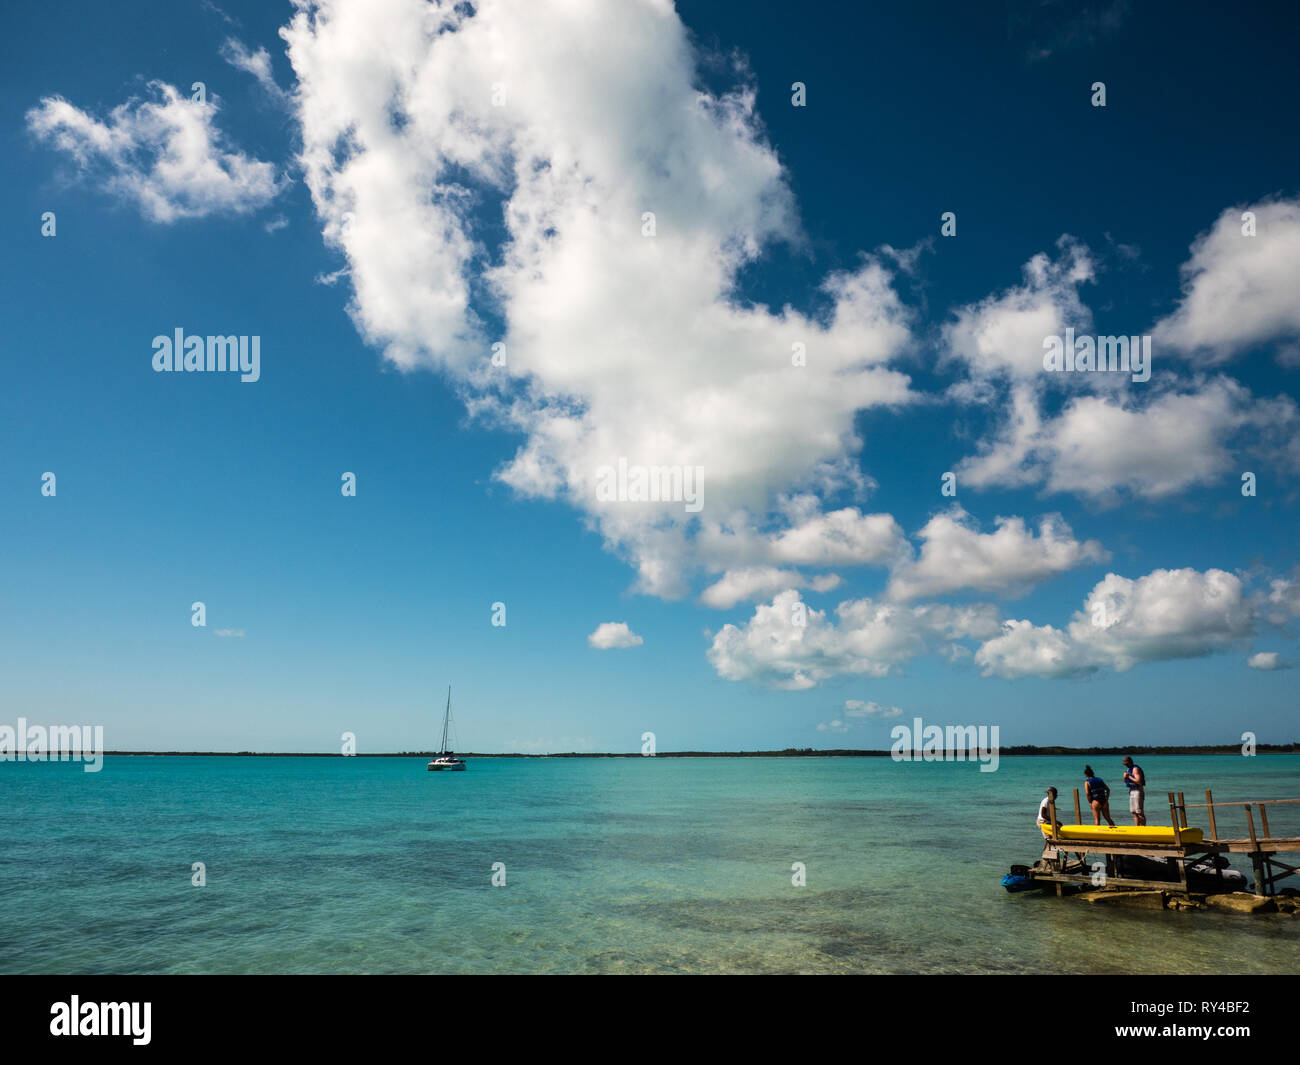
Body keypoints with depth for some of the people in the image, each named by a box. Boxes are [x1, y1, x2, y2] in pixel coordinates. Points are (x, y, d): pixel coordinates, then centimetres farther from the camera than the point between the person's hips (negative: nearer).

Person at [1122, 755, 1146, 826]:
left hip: (1138, 792, -9)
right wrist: (1125, 777, 0)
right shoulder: (1128, 769, 15)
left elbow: (1138, 781, -25)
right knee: (1134, 813, 9)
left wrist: (1129, 776, -17)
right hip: (1131, 791, 9)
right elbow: (1125, 781, 20)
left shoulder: (1135, 769, -13)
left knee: (1140, 813, -9)